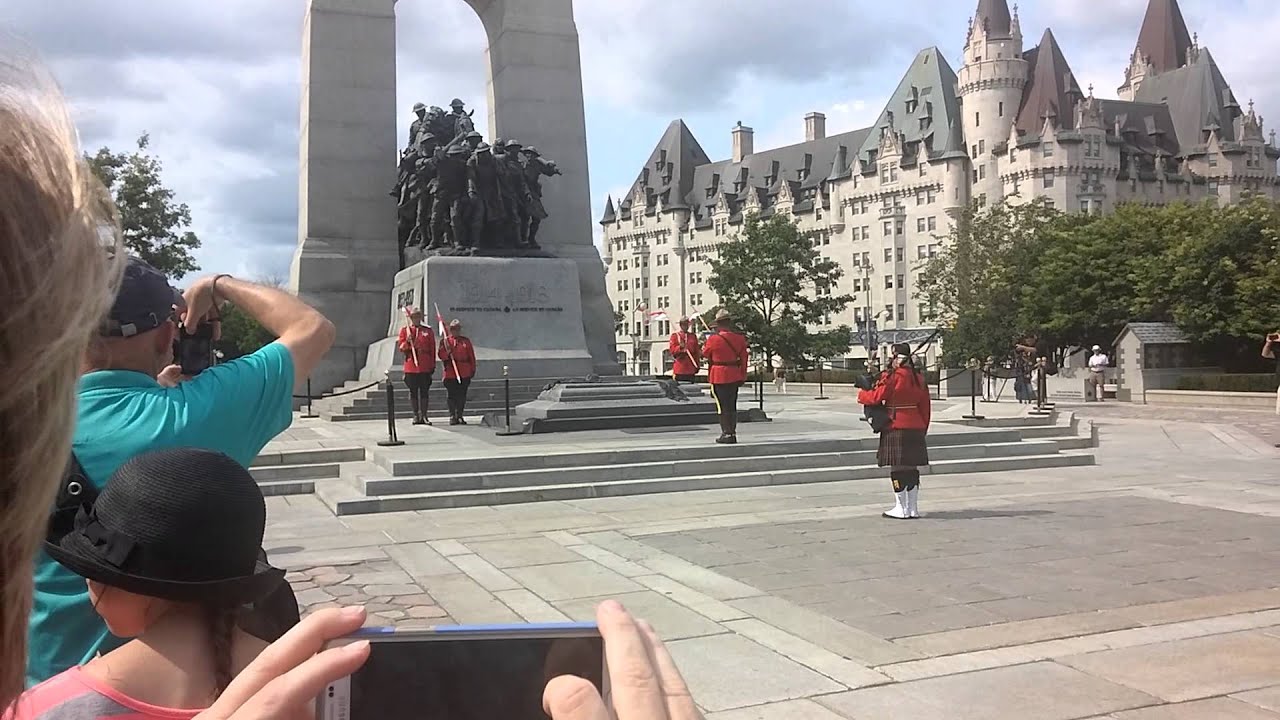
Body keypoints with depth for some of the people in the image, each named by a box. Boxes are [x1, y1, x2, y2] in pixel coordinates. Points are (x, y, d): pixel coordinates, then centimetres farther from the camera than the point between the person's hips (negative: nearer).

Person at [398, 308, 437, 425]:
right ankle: (416, 416, 11)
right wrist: (407, 342, -16)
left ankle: (424, 416, 5)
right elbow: (401, 348, 4)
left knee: (424, 391, 0)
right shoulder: (404, 330, 7)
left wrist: (433, 365, 3)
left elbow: (432, 349, 7)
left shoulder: (428, 330, 8)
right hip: (411, 366, 0)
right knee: (413, 392, 4)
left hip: (425, 367, 0)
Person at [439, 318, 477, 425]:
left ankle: (459, 416, 12)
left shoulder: (466, 341, 10)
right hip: (450, 374, -2)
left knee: (462, 396, 4)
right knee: (452, 395, 0)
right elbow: (441, 356, -1)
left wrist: (472, 370, 7)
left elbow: (471, 357, 11)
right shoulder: (444, 341, 6)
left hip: (464, 374, 2)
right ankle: (452, 416, 6)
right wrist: (446, 351, -20)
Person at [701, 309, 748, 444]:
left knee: (722, 406, 1)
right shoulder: (740, 339, 0)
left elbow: (705, 354, 4)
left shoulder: (713, 339, -13)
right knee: (732, 406, 13)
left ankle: (727, 434, 0)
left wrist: (704, 346, 25)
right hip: (735, 377, 5)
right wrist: (742, 377, 14)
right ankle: (732, 433, 18)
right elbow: (743, 360, 6)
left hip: (719, 378, -5)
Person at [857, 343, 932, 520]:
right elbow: (926, 405, 13)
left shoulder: (892, 376, -14)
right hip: (916, 429, 7)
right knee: (912, 468, 11)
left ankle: (901, 508, 4)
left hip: (897, 428, -7)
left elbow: (876, 397, -12)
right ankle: (913, 508, 15)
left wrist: (861, 395, 9)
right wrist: (923, 428, 22)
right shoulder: (918, 378, 8)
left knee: (898, 468, 0)